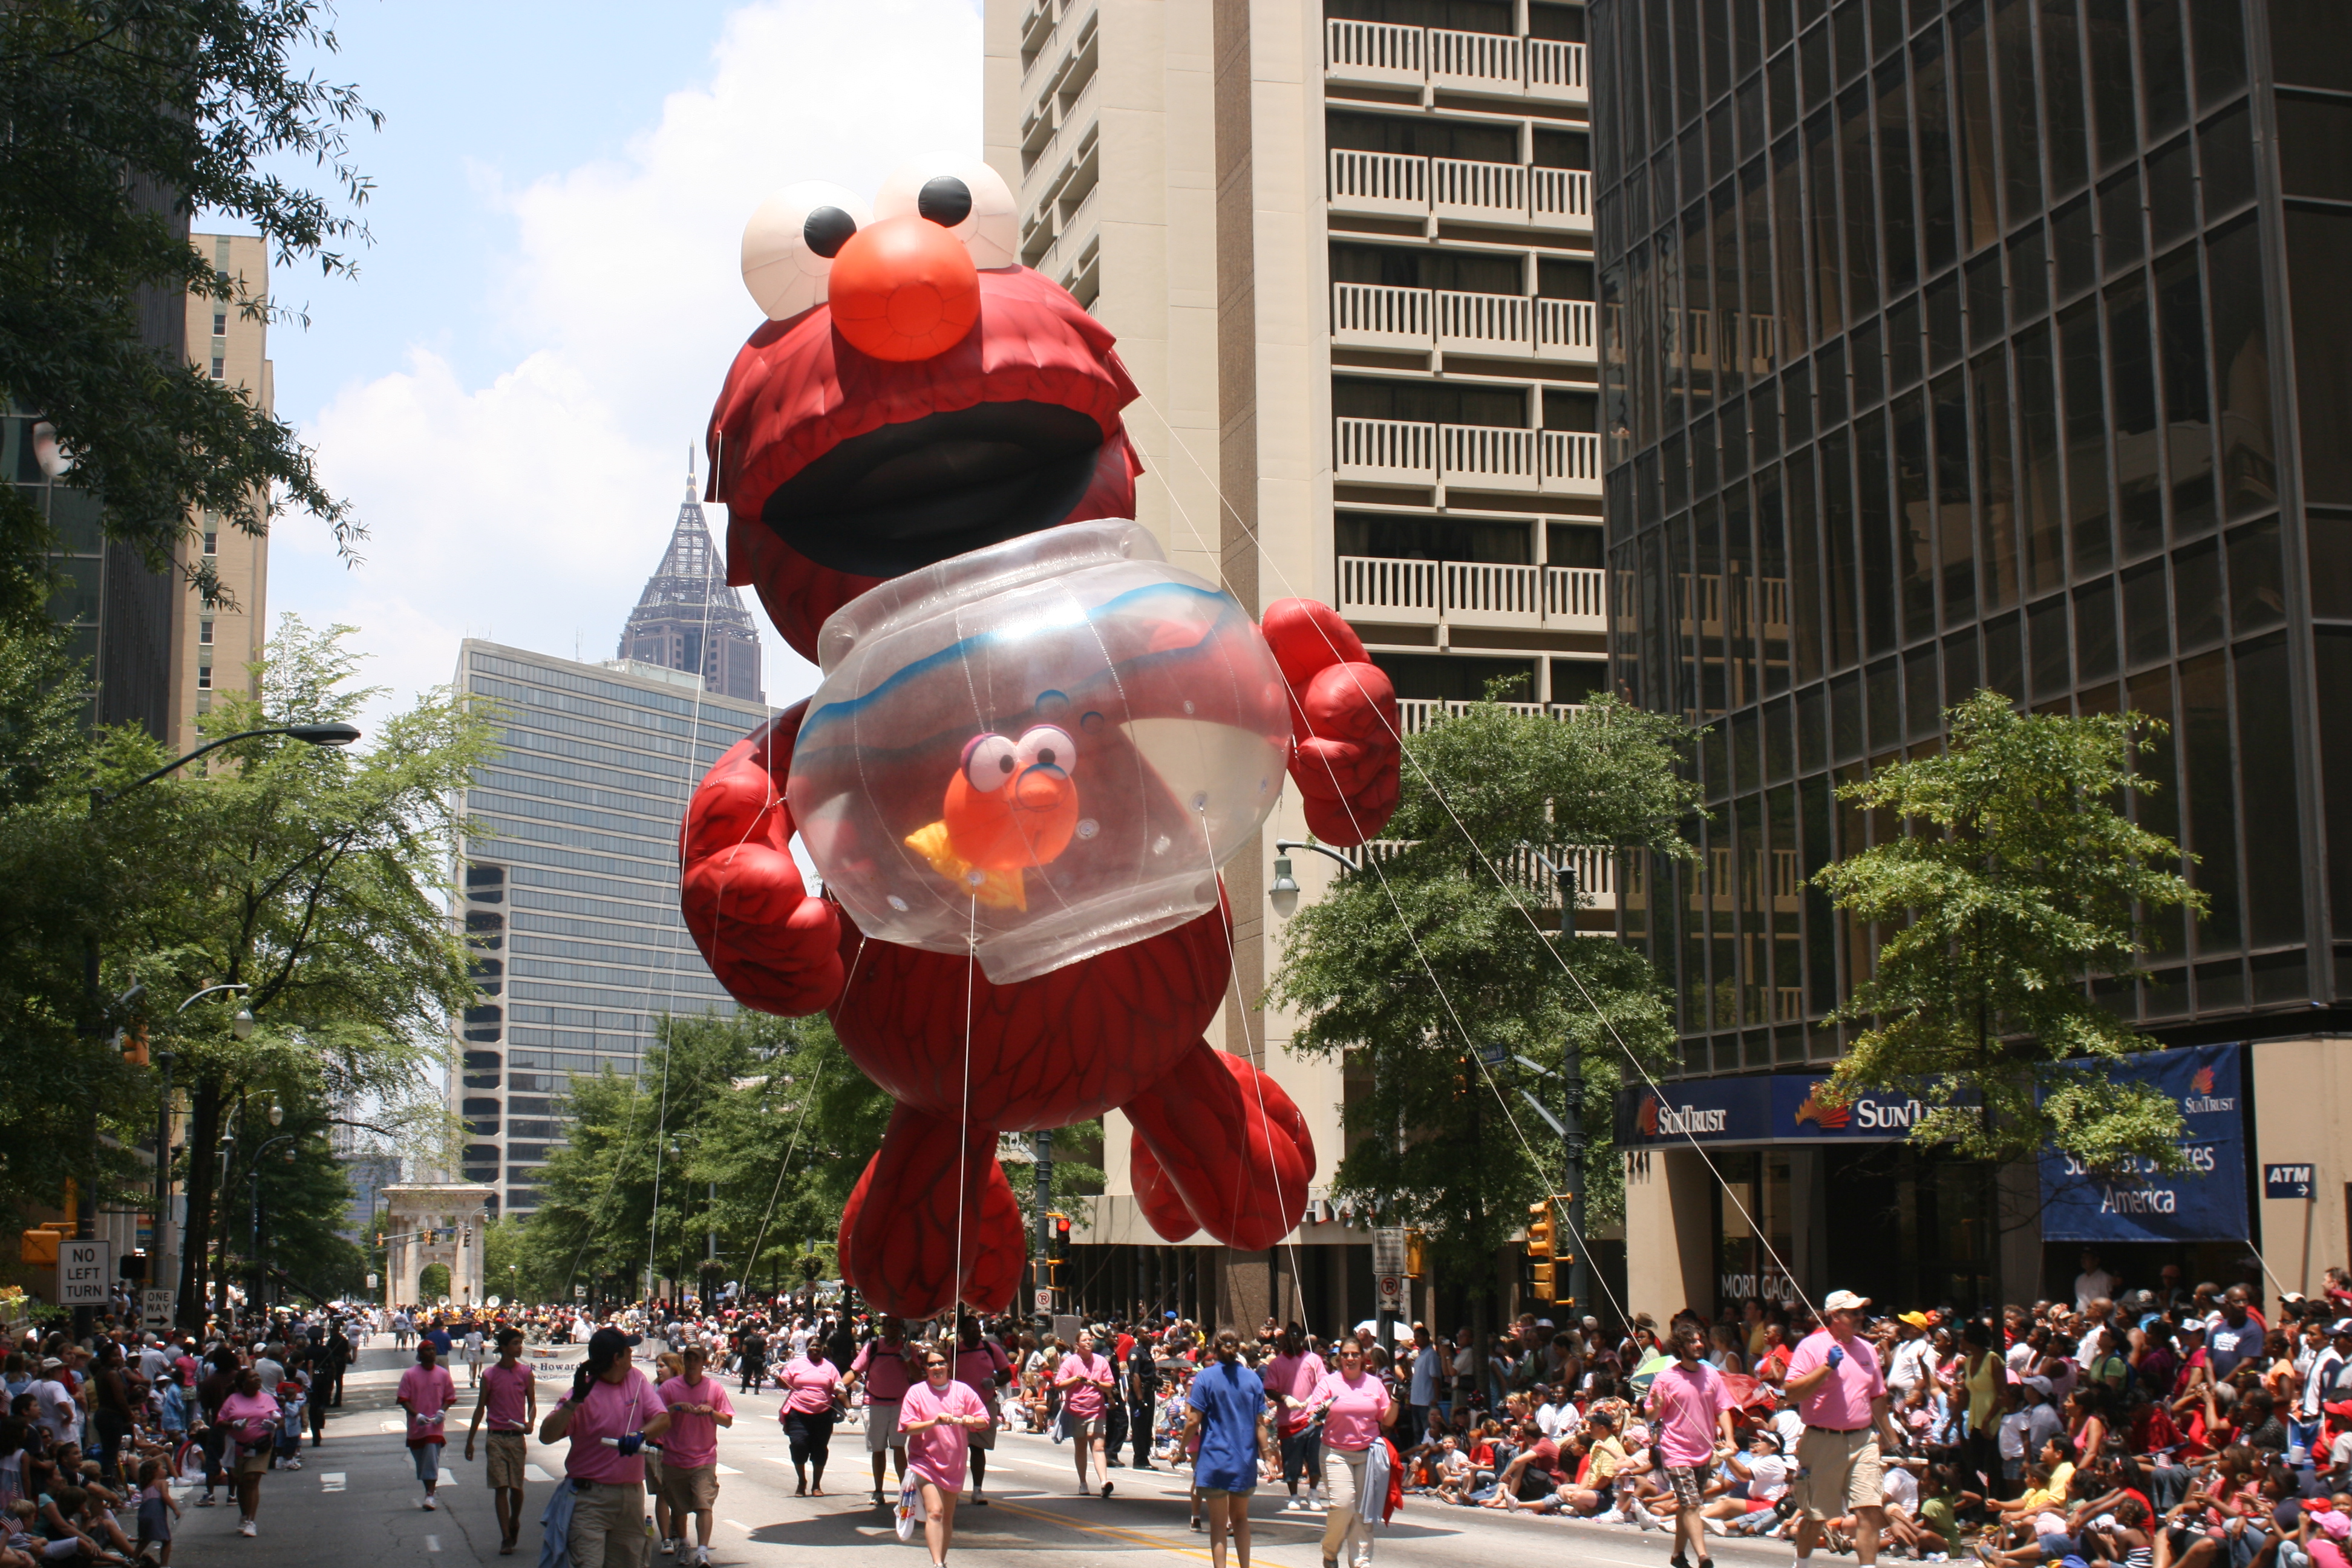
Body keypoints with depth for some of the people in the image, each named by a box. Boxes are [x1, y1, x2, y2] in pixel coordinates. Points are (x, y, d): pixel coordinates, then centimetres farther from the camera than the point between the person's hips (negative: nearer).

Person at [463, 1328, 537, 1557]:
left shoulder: (525, 1373, 3)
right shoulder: (489, 1375, -1)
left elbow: (532, 1403, 8)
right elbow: (480, 1409, 6)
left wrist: (530, 1422, -13)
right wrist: (470, 1441, 8)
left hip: (517, 1437, 1)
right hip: (496, 1437, -1)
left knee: (517, 1488, 4)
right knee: (501, 1488, -4)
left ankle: (514, 1522, 32)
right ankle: (506, 1539, -2)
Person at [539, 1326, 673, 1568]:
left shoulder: (636, 1380, 6)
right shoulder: (585, 1393, -10)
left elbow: (662, 1419, -4)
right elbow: (547, 1436, -19)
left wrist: (641, 1434, -25)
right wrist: (574, 1401, -30)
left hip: (632, 1495, 5)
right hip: (590, 1496, -5)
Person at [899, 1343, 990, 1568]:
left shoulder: (962, 1391, 3)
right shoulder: (916, 1392, -3)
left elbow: (984, 1420, 6)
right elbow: (908, 1428, -10)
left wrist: (970, 1420, -16)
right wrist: (934, 1422, -24)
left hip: (954, 1463, 4)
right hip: (926, 1461, -4)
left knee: (948, 1516, 12)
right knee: (935, 1512, -18)